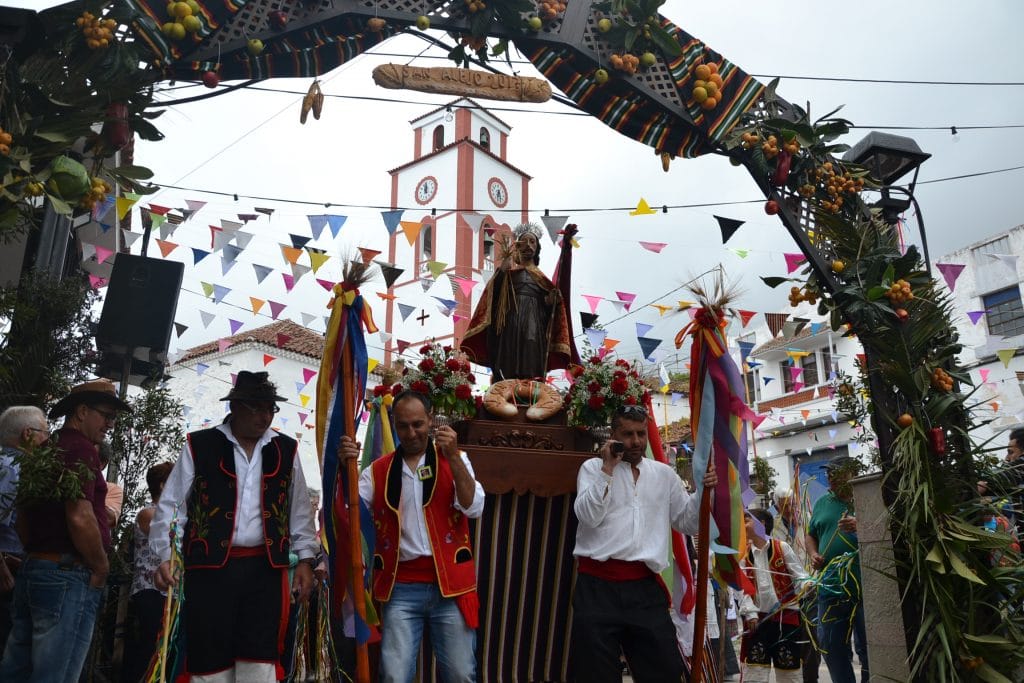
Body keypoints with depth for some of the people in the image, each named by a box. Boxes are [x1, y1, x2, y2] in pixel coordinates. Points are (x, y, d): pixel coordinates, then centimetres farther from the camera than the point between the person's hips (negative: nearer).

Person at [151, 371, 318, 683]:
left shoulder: (286, 449, 8)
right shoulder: (199, 445, 1)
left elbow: (300, 509, 13)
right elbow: (171, 505, 3)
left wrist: (305, 559, 8)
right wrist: (165, 558, -5)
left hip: (265, 568, 2)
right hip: (210, 566, -1)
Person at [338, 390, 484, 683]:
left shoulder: (454, 459, 3)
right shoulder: (379, 470, 6)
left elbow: (474, 508, -9)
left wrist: (453, 457, -18)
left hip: (449, 584, 0)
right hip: (401, 588, 1)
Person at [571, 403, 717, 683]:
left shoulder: (664, 474, 14)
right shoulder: (593, 467, 4)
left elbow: (688, 523, 17)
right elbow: (587, 516, -10)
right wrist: (607, 469, -12)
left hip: (645, 587, 3)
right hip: (597, 586, -2)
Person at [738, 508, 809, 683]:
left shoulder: (782, 547, -2)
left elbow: (800, 577, -4)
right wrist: (750, 613, -8)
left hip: (786, 616, -2)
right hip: (757, 618, 2)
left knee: (789, 667, 6)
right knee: (754, 665, 1)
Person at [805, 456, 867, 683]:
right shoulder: (822, 503, 16)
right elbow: (811, 535, 25)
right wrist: (813, 554, 6)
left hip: (865, 586, -5)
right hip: (830, 585, 5)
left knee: (867, 646, 3)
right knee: (830, 646, 10)